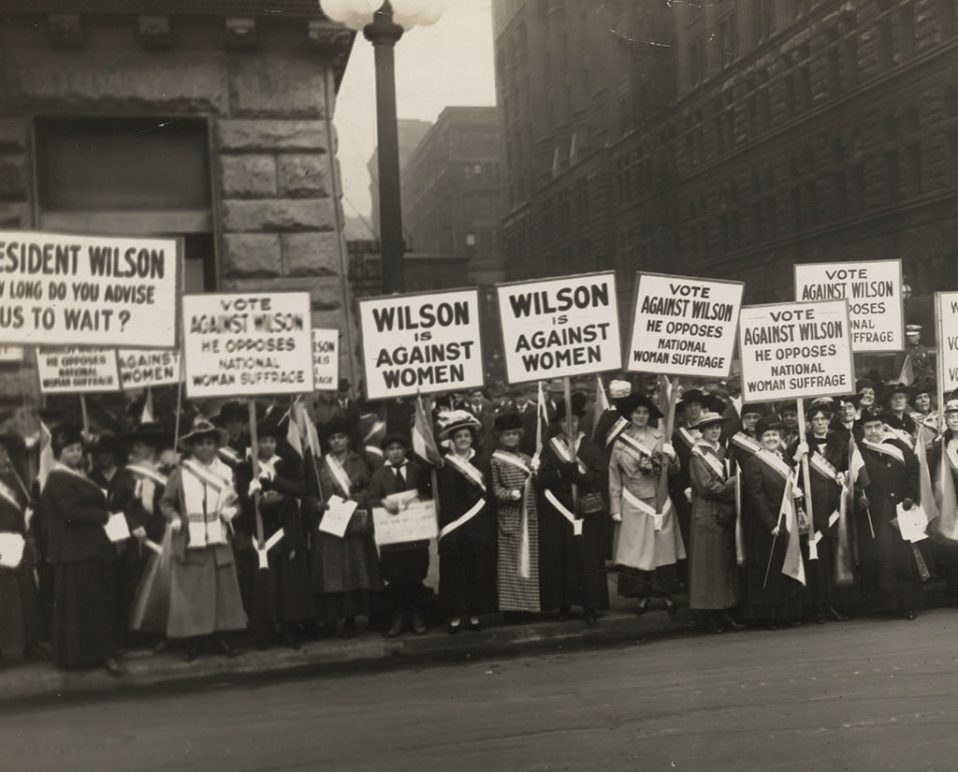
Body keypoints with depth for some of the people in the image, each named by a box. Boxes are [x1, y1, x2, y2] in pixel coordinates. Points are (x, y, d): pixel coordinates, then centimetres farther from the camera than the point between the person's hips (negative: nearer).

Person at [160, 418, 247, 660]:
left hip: (217, 541, 3)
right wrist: (174, 518, -16)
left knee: (221, 589, 7)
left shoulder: (226, 472, 6)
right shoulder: (181, 472, -2)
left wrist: (232, 511, -11)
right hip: (189, 542, -3)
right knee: (190, 591, 0)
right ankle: (191, 641, 7)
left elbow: (235, 502, 10)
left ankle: (222, 637, 16)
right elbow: (166, 502, 2)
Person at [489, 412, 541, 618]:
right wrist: (510, 494, -21)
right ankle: (512, 604, 4)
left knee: (530, 558, 9)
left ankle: (529, 602, 18)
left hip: (529, 516, 5)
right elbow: (495, 488, -7)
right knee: (510, 560, -2)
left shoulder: (526, 459, 12)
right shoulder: (495, 461, -4)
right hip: (508, 516, -5)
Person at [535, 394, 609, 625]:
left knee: (588, 558, -3)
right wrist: (561, 473, -19)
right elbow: (540, 480, -2)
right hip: (557, 511, 0)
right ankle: (564, 603, 12)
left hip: (586, 512, 0)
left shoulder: (589, 445, 7)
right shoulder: (549, 447, 7)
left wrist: (579, 475, -20)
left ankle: (590, 606, 3)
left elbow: (599, 476, -2)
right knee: (561, 559, 0)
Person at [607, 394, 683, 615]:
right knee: (635, 550, -1)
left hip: (659, 503, 1)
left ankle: (665, 594, 11)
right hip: (632, 505, 0)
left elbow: (673, 470, 3)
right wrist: (616, 509, 0)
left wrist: (670, 458, -20)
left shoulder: (659, 438, 4)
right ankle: (642, 596, 9)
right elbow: (614, 478, 4)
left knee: (662, 548, 1)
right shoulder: (620, 443, 3)